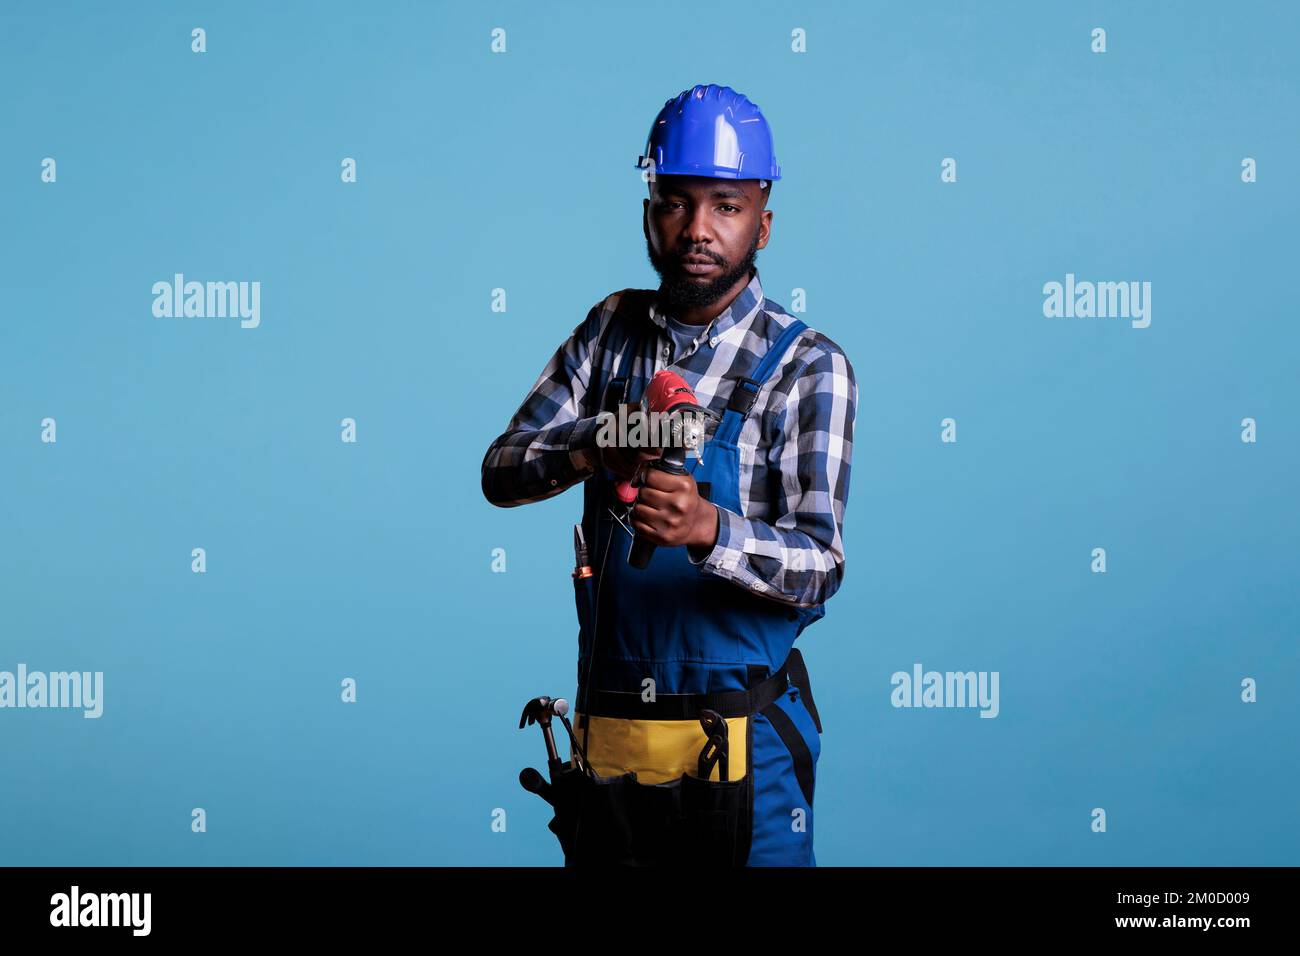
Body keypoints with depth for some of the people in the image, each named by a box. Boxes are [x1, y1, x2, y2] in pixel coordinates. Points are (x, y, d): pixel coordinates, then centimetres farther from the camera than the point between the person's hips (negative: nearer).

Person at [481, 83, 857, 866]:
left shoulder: (807, 366, -7)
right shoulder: (613, 328, 6)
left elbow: (820, 565, -16)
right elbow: (501, 473, 0)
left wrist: (707, 529, -36)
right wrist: (590, 450, -21)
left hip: (738, 741, -4)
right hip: (606, 729, 4)